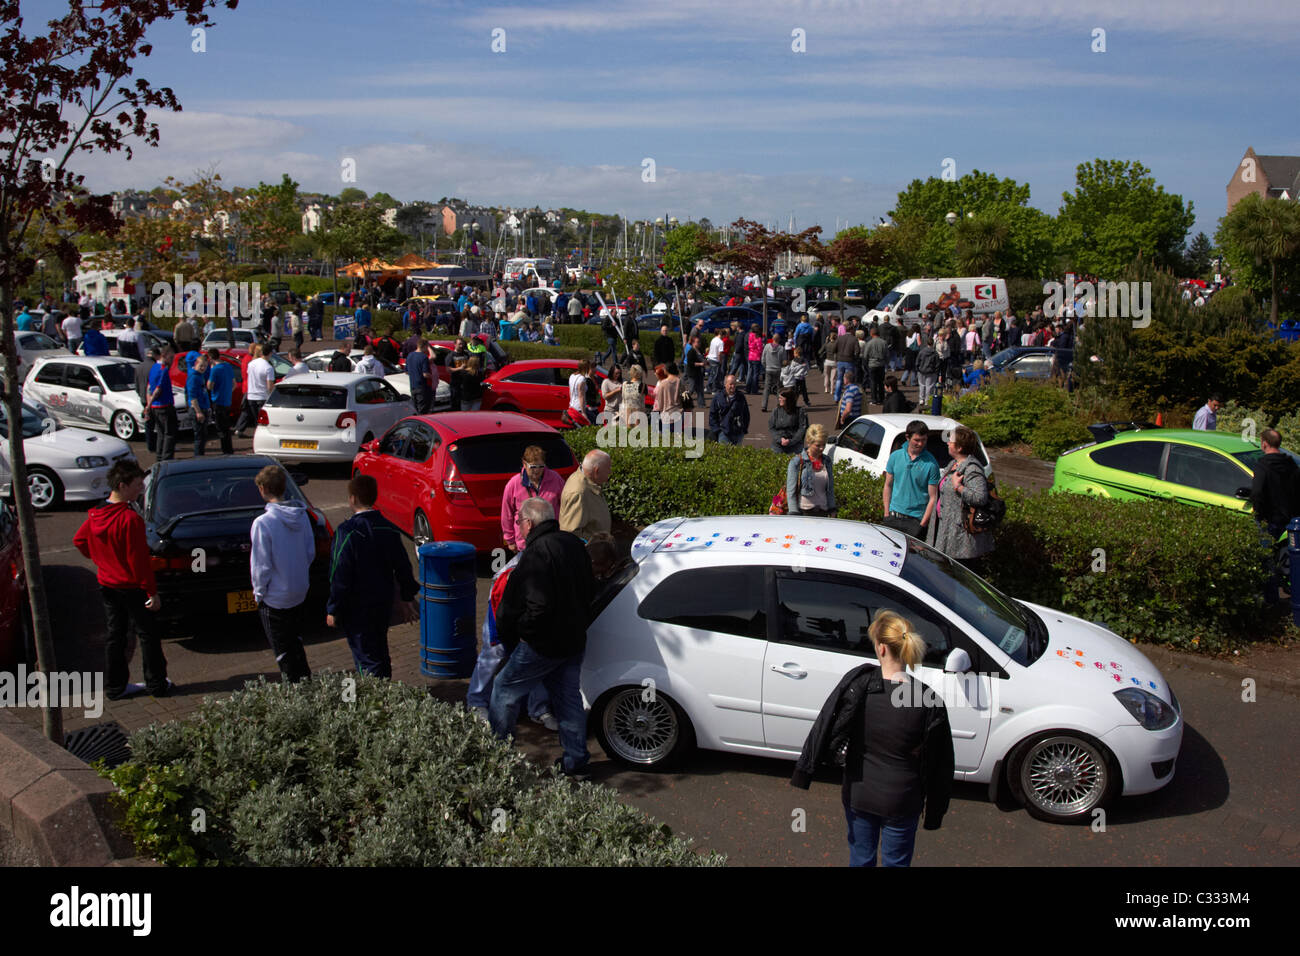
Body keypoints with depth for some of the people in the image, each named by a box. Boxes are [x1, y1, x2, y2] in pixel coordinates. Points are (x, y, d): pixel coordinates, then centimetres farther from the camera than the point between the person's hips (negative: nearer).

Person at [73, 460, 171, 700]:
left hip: (107, 584, 7)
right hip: (132, 587, -7)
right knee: (148, 635, 7)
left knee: (115, 635, 16)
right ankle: (157, 684, 15)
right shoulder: (130, 519, -24)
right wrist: (152, 592, -17)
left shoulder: (96, 514, 1)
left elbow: (79, 540, 17)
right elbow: (139, 560, -22)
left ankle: (115, 687, 23)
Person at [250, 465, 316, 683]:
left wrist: (259, 592, -3)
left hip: (275, 597, -6)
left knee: (282, 649, 9)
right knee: (296, 642, 25)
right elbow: (311, 552, 4)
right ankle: (304, 677, 36)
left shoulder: (263, 523, -24)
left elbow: (261, 565, -18)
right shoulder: (302, 514, -6)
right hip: (300, 591, 6)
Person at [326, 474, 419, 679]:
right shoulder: (389, 529, -1)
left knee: (367, 658, 0)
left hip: (356, 608, -6)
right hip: (383, 604, 6)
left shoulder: (347, 532, -19)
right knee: (380, 654, 21)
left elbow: (340, 576, -18)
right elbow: (402, 567, 6)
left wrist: (333, 610, -8)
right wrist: (407, 599, 17)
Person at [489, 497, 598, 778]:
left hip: (543, 644, -8)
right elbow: (590, 589, 13)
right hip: (574, 640, 8)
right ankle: (576, 762, 24)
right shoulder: (573, 544, 4)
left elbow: (539, 605, -28)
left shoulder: (536, 554, -23)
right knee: (568, 697, 17)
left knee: (505, 689, 10)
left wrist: (514, 632, -12)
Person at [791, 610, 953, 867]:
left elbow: (824, 731, -15)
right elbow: (940, 763, -10)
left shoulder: (857, 683, -20)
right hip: (902, 802, -1)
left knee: (861, 858, 23)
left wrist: (801, 777, -5)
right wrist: (935, 811, 3)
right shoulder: (930, 701, -19)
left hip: (859, 795, 1)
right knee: (896, 861, 21)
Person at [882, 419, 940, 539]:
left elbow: (933, 498, -7)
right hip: (893, 518, 3)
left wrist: (923, 524, -12)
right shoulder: (895, 456, 4)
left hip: (916, 520, -3)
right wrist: (886, 514, 7)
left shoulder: (931, 463, -7)